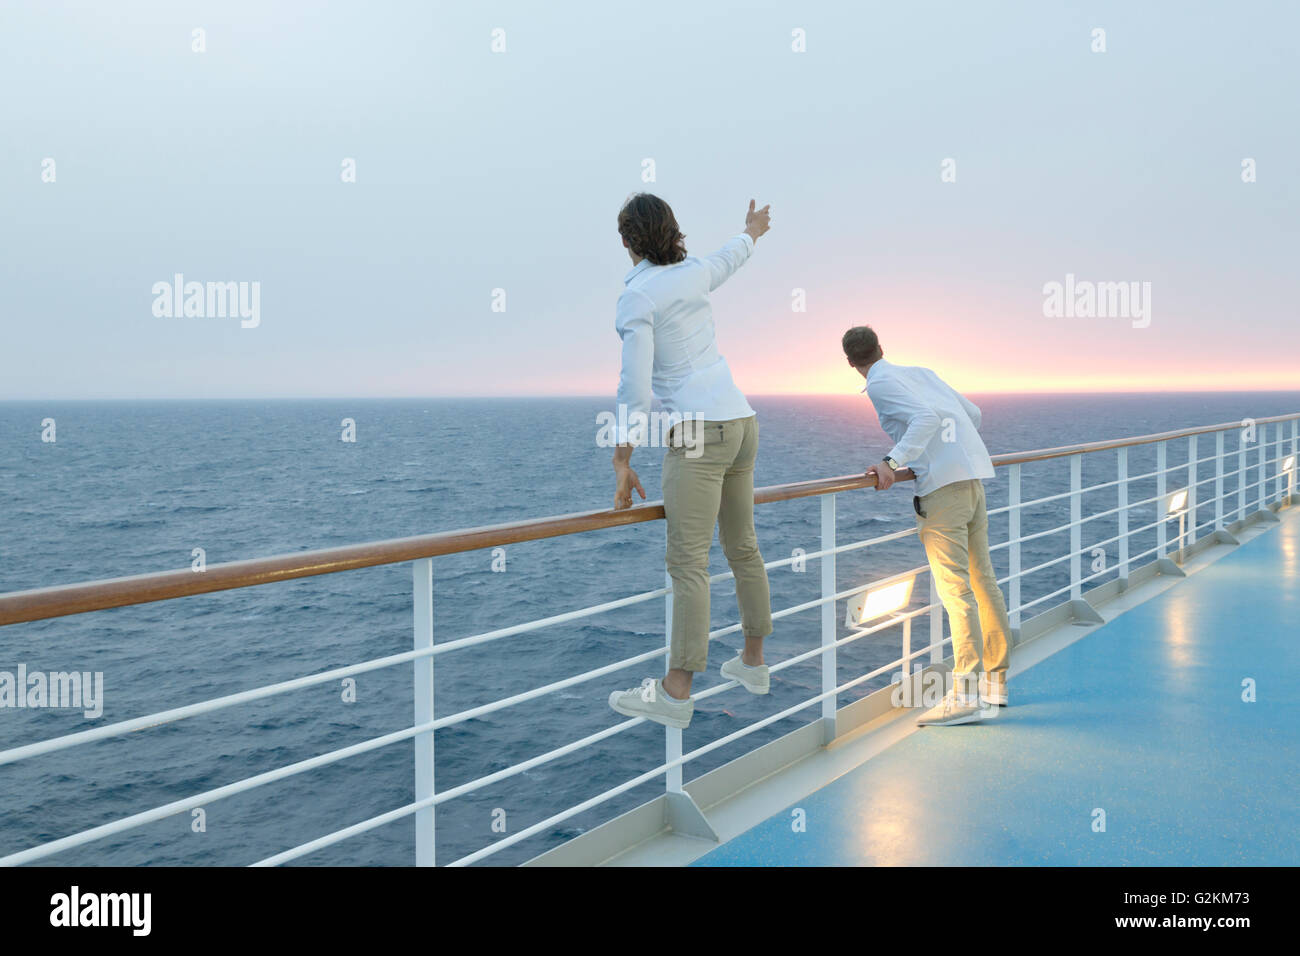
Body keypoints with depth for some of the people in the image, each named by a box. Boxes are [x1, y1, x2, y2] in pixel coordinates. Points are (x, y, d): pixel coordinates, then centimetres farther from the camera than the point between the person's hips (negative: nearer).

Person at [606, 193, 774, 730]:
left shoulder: (637, 295, -9)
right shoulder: (694, 273, 11)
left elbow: (635, 385, -14)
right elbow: (730, 257, 35)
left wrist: (622, 462, -9)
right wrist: (751, 231, 57)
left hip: (699, 431, -8)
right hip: (742, 422, 8)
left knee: (688, 562, -9)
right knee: (743, 548, 16)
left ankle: (676, 693, -8)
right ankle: (753, 663, 28)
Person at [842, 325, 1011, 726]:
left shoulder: (880, 383, -2)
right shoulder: (920, 372, 21)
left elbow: (927, 417, -18)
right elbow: (973, 413, 25)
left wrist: (893, 462, -25)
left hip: (942, 483, -8)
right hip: (974, 474, 8)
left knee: (954, 586, -13)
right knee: (982, 578, 13)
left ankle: (964, 694, -17)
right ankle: (996, 681, 22)